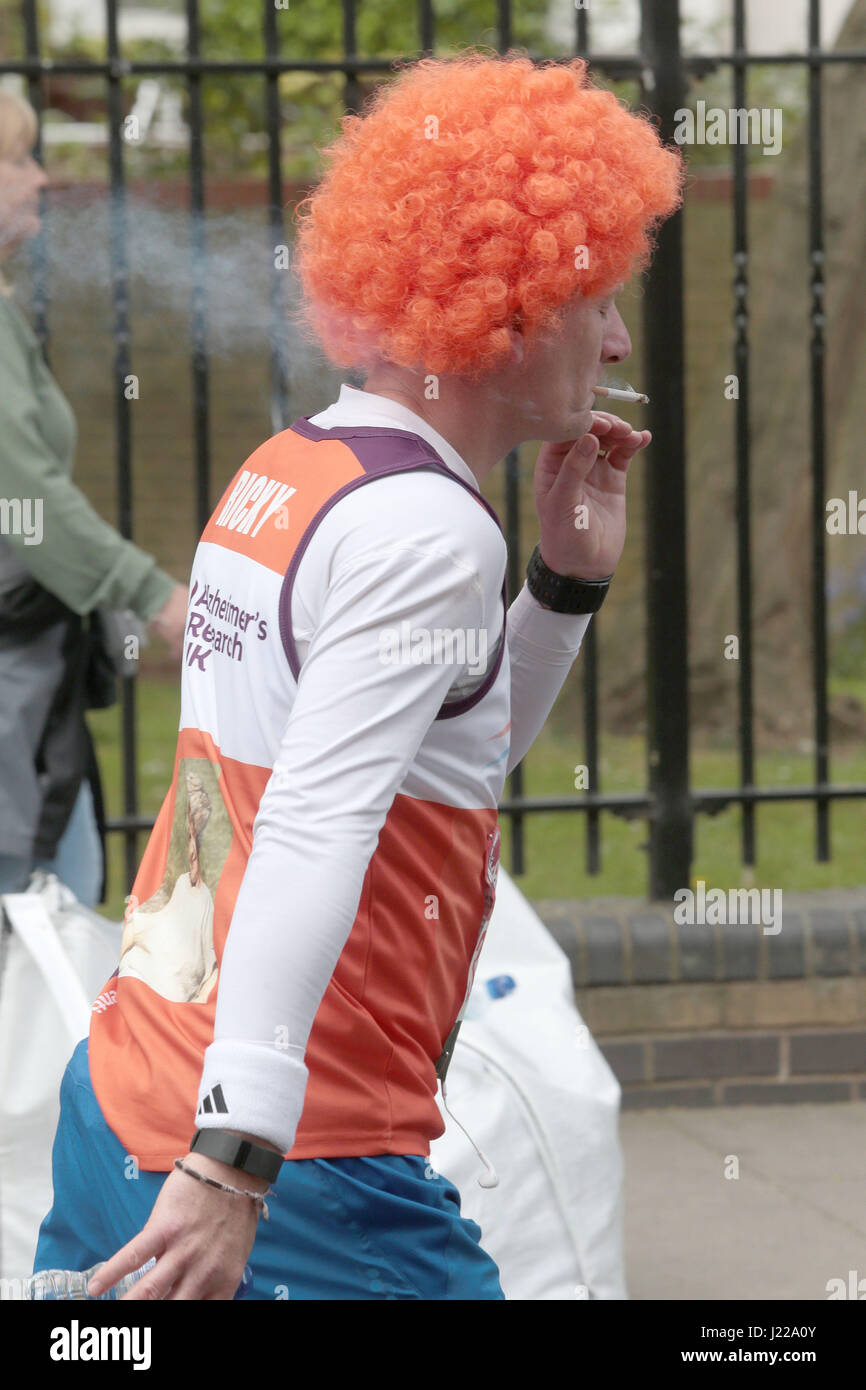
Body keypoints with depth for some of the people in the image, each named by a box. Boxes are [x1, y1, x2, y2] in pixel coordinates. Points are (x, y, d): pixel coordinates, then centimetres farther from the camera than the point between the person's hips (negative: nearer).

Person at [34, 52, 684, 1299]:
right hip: (306, 1173, -9)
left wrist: (566, 581, 18)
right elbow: (313, 834, -24)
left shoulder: (281, 475, 15)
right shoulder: (426, 528, -13)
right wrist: (236, 1160, -30)